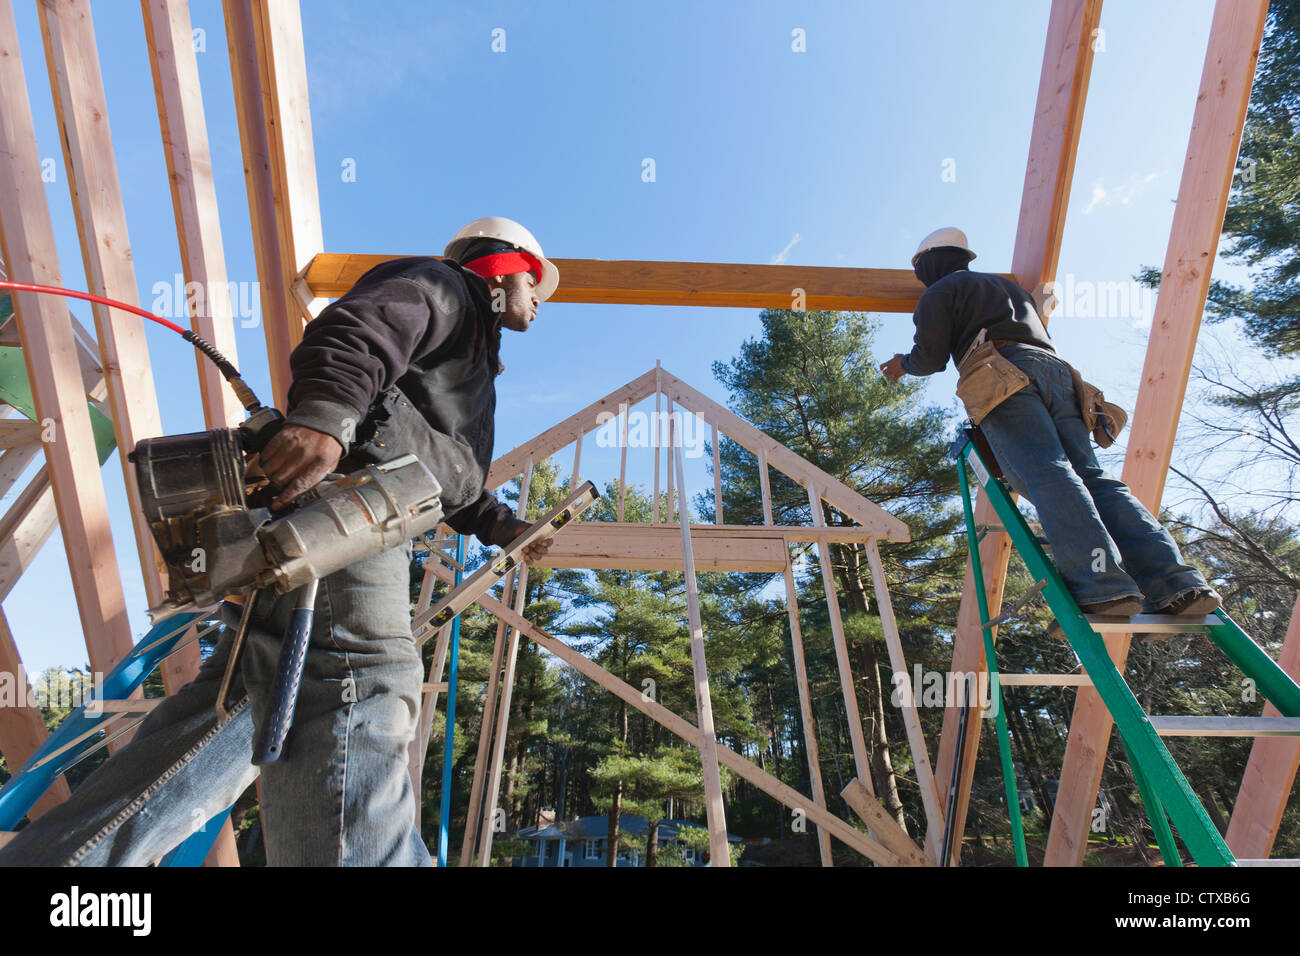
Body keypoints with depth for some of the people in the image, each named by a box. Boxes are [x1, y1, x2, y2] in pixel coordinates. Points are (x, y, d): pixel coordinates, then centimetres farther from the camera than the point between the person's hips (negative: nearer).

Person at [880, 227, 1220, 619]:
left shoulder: (938, 293, 19)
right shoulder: (1010, 286, 41)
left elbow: (931, 357, 10)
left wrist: (904, 365, 32)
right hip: (1055, 368, 7)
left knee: (1046, 475, -24)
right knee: (1090, 477, -7)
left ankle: (1102, 585, -41)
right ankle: (1173, 581, -24)